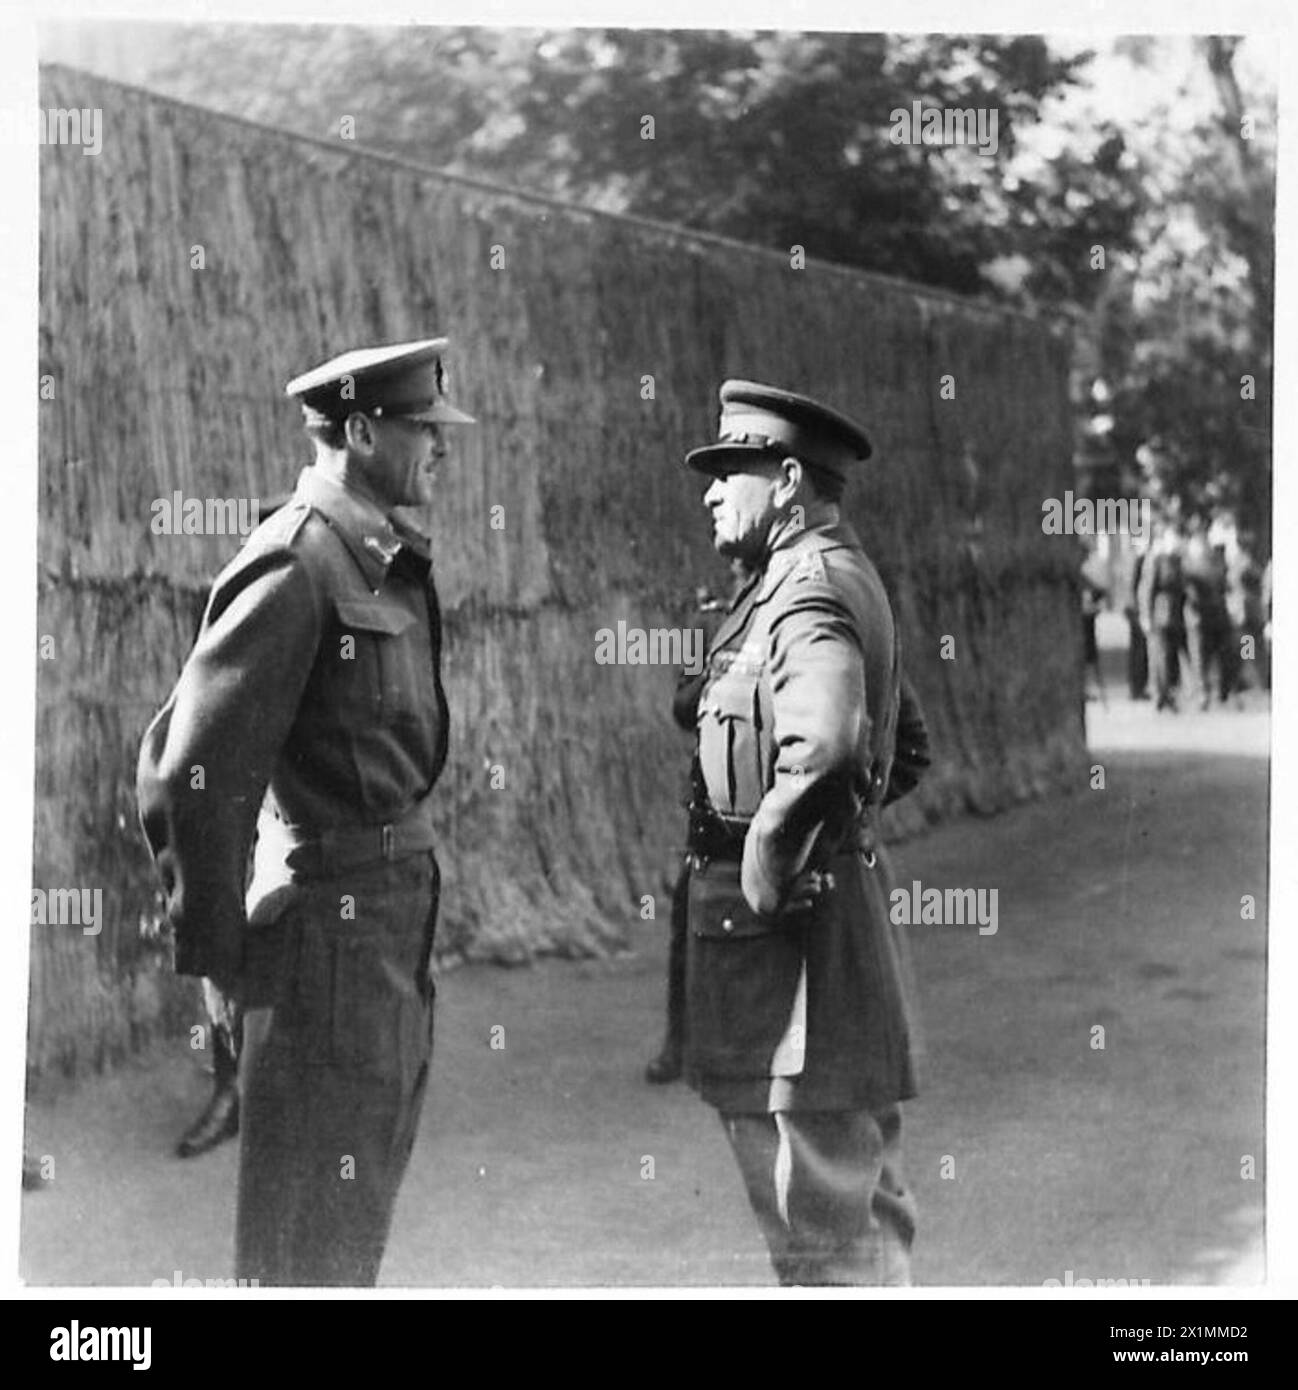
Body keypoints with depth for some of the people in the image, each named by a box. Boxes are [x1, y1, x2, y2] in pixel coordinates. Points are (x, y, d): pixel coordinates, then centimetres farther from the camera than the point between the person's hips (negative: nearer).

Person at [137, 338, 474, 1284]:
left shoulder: (394, 560, 11)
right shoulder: (295, 565, -17)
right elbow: (189, 766, -21)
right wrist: (218, 949, -15)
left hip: (399, 916, 9)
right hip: (332, 917, -9)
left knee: (366, 1202, 20)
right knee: (308, 1226, 2)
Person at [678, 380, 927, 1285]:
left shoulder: (810, 591, -15)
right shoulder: (840, 580, 17)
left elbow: (824, 746, -34)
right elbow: (902, 749, 25)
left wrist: (762, 876, -23)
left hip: (789, 914, -11)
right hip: (843, 897, 11)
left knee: (819, 1219, -5)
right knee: (862, 1201, 18)